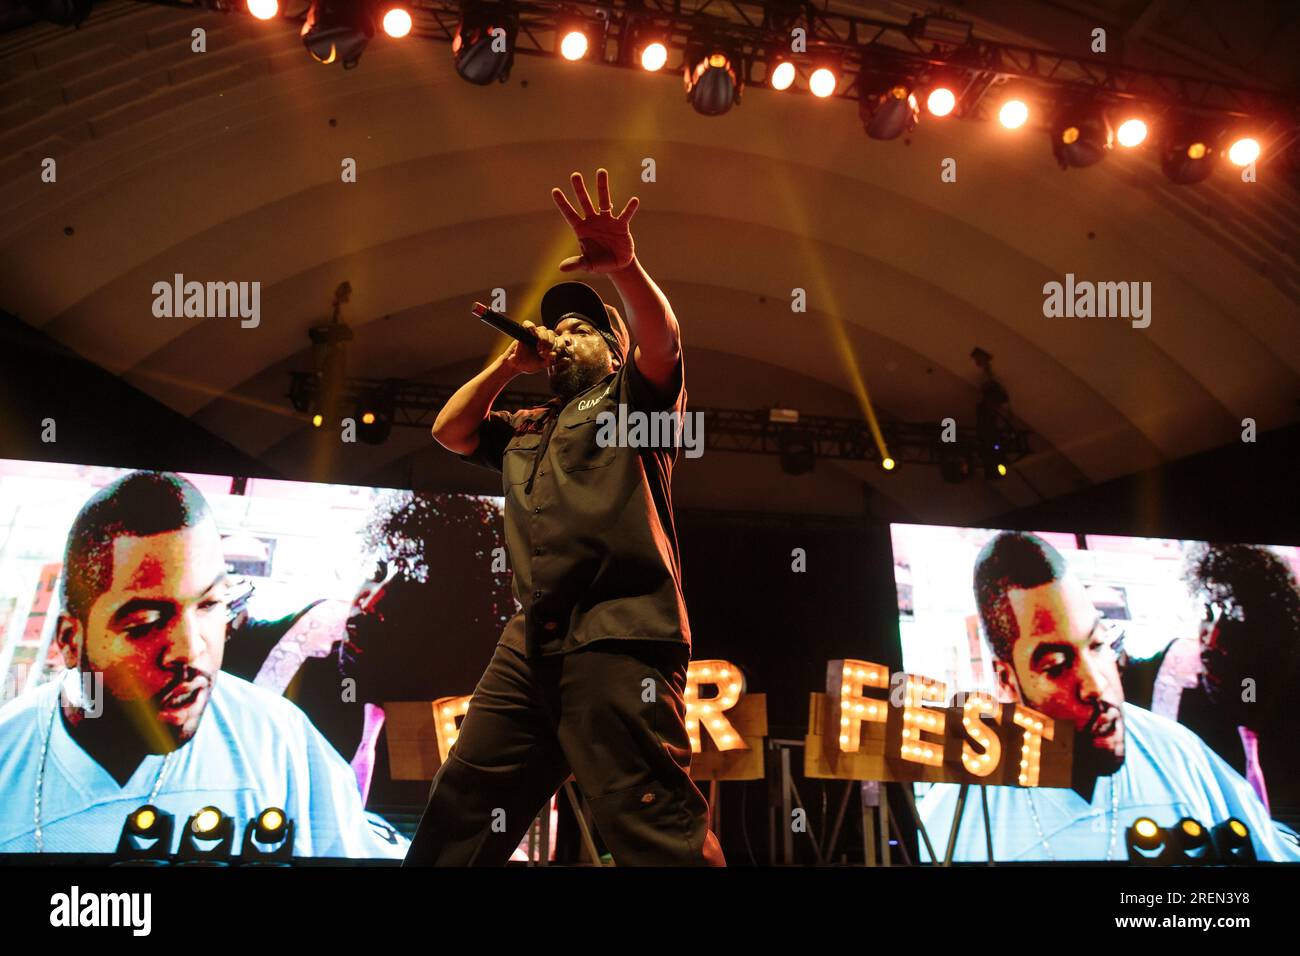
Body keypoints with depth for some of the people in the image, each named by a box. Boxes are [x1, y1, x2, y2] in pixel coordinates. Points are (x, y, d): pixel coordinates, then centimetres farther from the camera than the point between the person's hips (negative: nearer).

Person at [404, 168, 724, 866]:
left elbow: (661, 338, -6)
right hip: (530, 639, 7)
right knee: (459, 811, 8)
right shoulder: (526, 430, 32)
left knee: (658, 833, -13)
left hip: (616, 633, -7)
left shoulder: (629, 397, 12)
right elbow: (449, 430, 27)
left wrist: (623, 267, -25)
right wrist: (509, 364, 23)